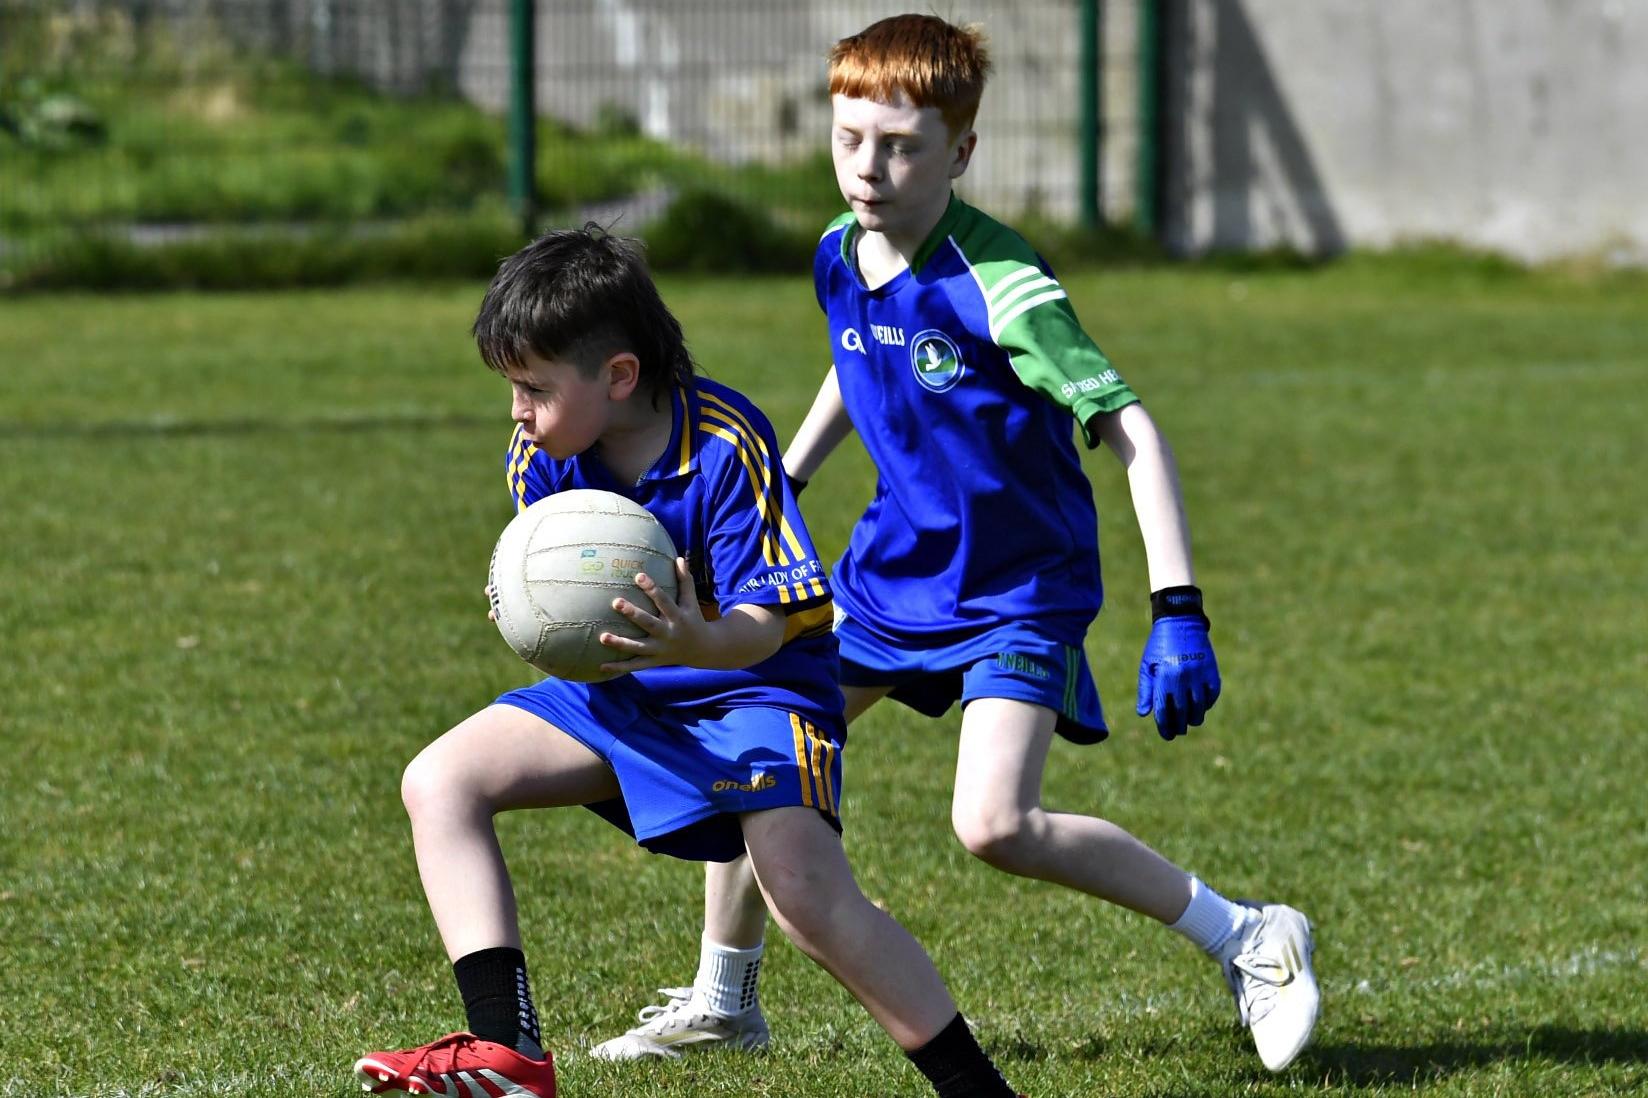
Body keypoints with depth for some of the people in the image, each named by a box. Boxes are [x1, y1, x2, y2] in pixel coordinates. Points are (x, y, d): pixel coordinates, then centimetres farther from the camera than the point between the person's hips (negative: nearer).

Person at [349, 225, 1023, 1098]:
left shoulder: (726, 447, -24)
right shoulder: (541, 459, -7)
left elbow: (765, 623, -26)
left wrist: (698, 644, -49)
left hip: (751, 681, -7)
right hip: (623, 692, 7)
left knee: (808, 899, -28)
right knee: (439, 782, -8)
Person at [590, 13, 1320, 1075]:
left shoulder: (997, 284, -26)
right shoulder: (841, 255, -4)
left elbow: (1130, 428, -28)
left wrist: (1178, 611, -34)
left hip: (1020, 588, -7)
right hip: (893, 571, 7)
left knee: (995, 824, -23)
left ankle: (1249, 940, -9)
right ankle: (723, 1000, 27)